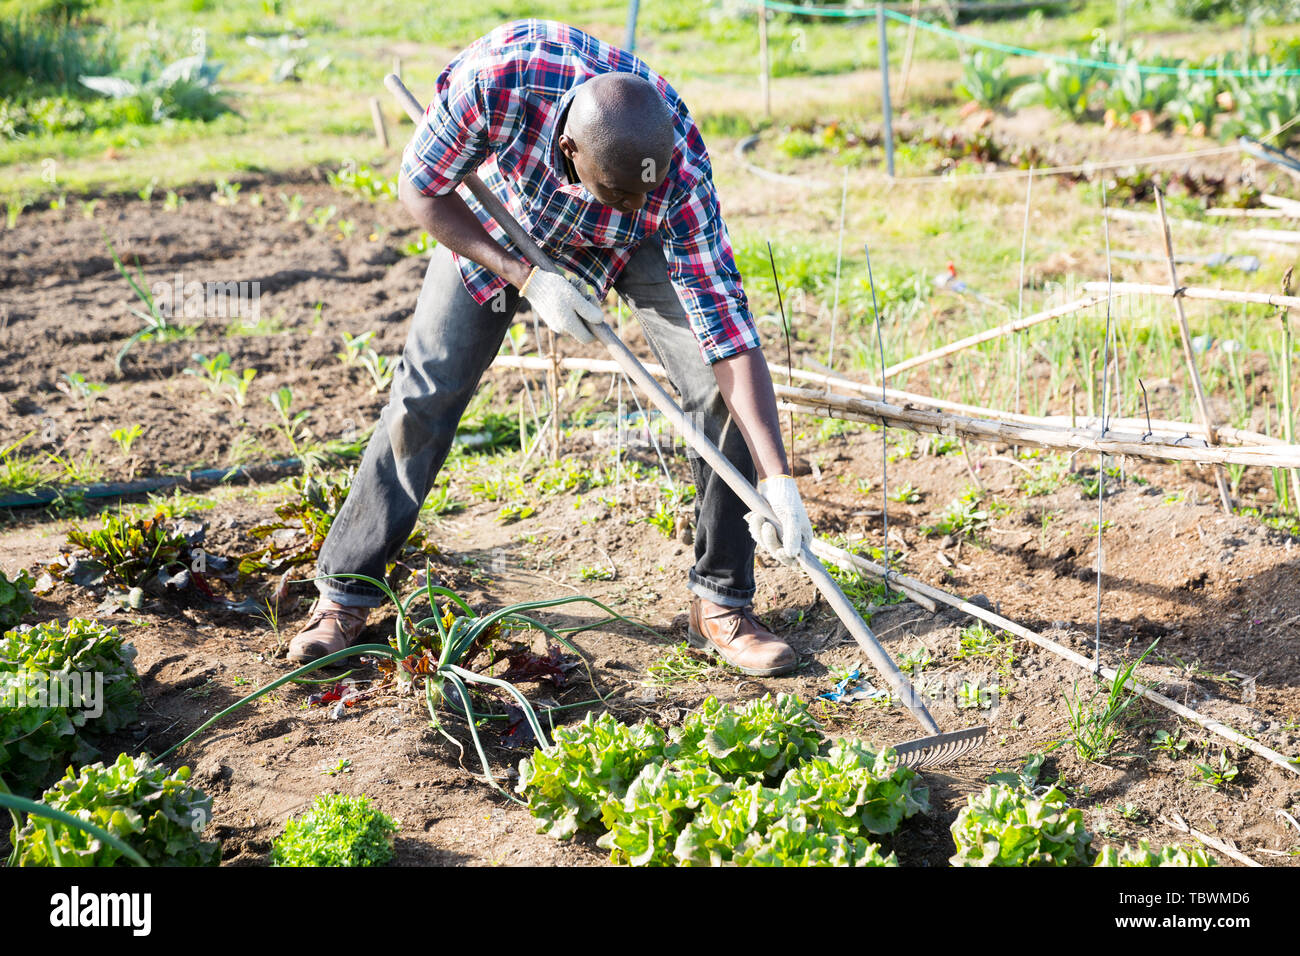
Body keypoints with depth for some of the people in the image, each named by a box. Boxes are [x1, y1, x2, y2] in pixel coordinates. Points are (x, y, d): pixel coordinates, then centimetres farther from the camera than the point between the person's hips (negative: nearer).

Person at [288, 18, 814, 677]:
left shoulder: (681, 179, -40)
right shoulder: (497, 78, -42)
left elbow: (732, 340, -36)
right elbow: (420, 191, -22)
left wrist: (776, 478, -41)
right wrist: (527, 278, -30)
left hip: (632, 241, 0)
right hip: (497, 219, 0)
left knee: (715, 385, -16)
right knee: (426, 390, -2)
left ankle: (720, 604, -1)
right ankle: (345, 591, 14)